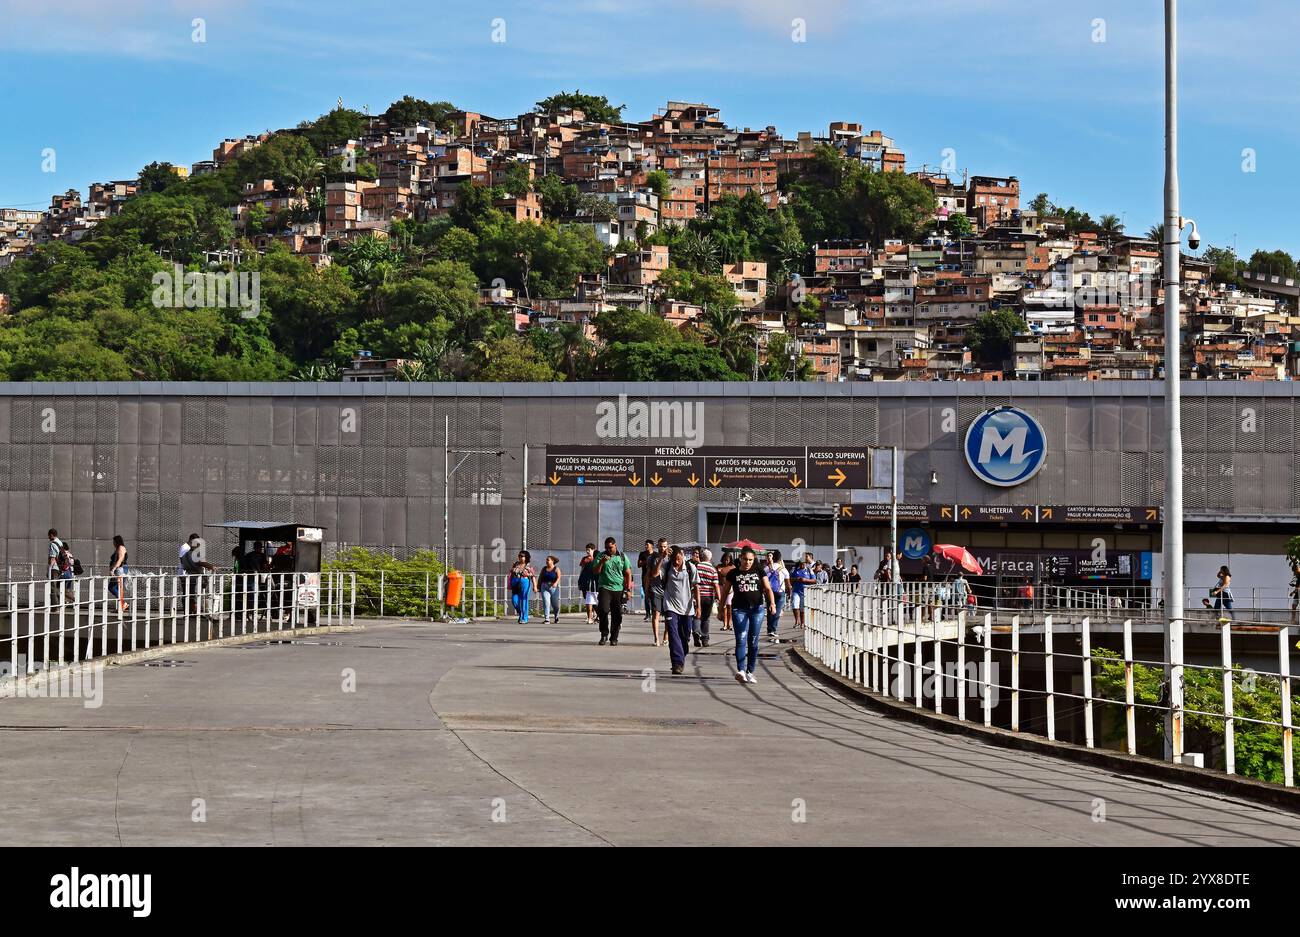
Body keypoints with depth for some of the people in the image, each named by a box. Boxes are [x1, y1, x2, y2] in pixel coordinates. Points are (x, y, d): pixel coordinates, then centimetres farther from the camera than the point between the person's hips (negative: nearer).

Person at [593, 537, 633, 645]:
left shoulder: (622, 557, 9)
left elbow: (628, 574, 11)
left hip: (619, 589, 1)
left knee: (617, 615, 1)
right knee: (603, 610, -19)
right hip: (604, 588, -1)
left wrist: (628, 589, 4)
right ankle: (604, 634, -2)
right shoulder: (601, 556, 7)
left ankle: (614, 638, 12)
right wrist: (601, 562, -15)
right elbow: (596, 572, 2)